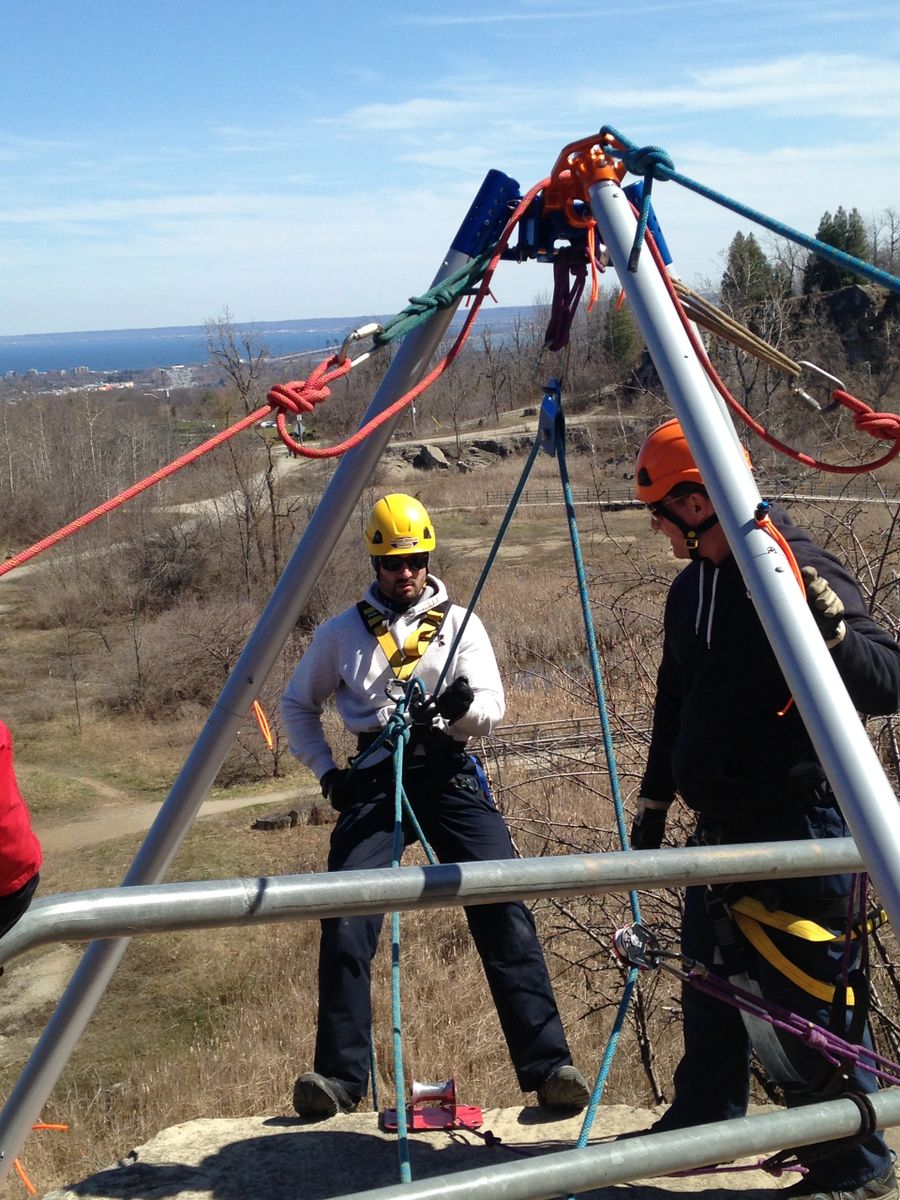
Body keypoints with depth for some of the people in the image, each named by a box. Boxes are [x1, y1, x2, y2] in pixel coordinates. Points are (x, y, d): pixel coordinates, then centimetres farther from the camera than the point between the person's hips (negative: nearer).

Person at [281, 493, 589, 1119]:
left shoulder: (460, 624, 11)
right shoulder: (341, 633, 13)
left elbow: (493, 708, 2)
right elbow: (297, 704, 23)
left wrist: (465, 705, -23)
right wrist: (327, 770, 9)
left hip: (450, 774, 0)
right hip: (376, 780, 1)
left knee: (504, 907, -15)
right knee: (346, 921, -15)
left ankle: (548, 1064, -13)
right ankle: (339, 1076, -6)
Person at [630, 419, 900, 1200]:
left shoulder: (802, 570, -17)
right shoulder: (691, 586, 9)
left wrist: (831, 628, -40)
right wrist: (654, 800, 22)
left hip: (798, 829, -8)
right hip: (721, 828, 8)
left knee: (805, 1002, -2)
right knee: (709, 987, 19)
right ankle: (702, 1123, 37)